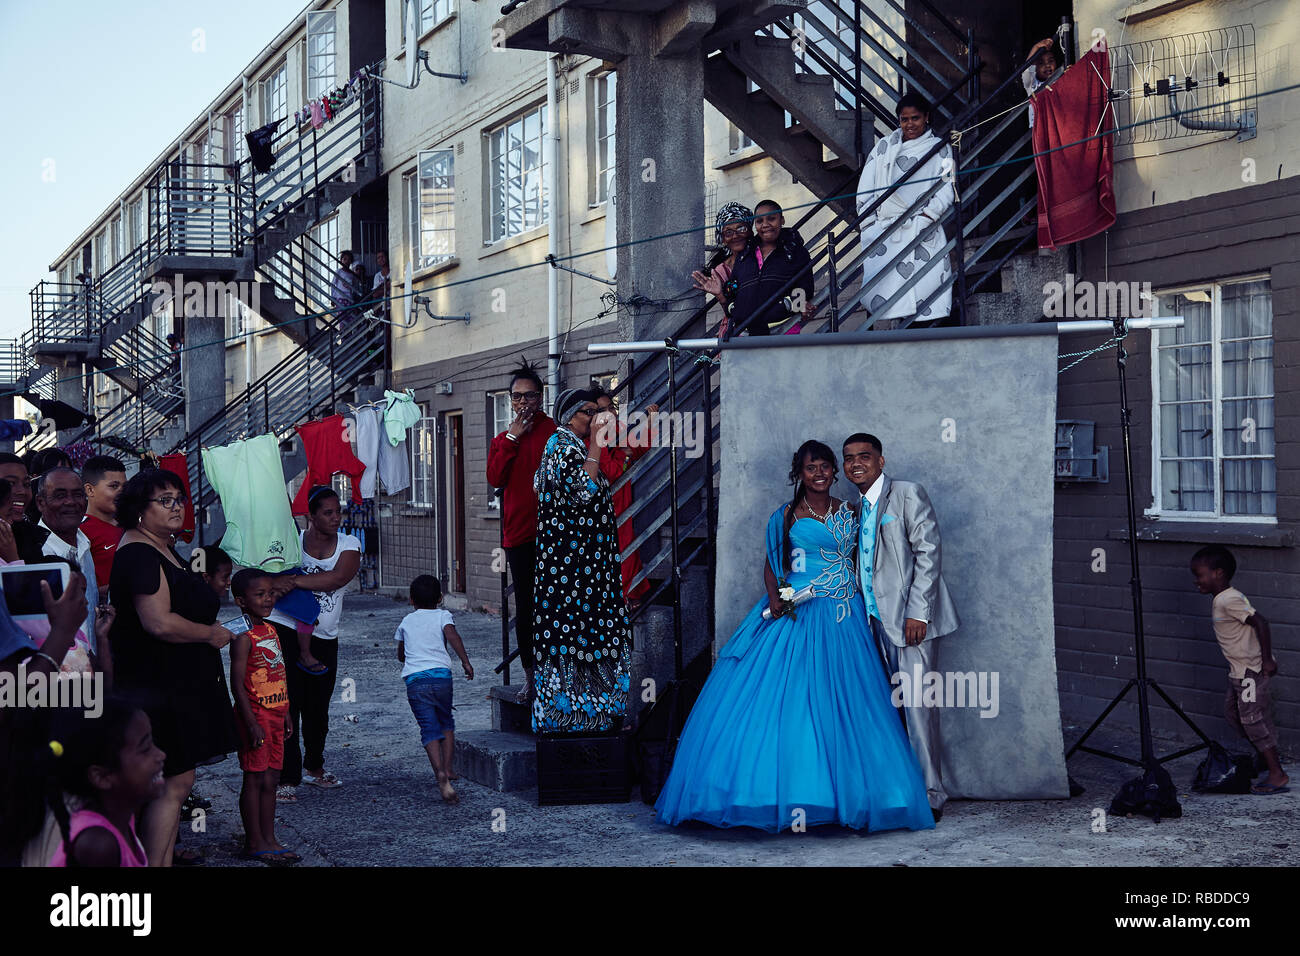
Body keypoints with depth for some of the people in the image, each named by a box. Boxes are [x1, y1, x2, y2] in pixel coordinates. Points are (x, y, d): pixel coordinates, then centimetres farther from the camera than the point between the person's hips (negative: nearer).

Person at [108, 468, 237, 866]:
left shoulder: (164, 550, 16)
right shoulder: (139, 554, -16)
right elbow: (160, 622, -26)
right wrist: (212, 634, -13)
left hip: (179, 685, 10)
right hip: (159, 688, -10)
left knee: (173, 781, 13)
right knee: (175, 781, -10)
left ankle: (163, 858, 18)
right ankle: (154, 862, -6)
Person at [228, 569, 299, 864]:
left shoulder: (270, 630, 12)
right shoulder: (244, 637, -14)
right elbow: (238, 683, -17)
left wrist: (285, 714, 19)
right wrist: (252, 723, -20)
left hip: (274, 714, 8)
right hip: (254, 715, -8)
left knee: (270, 779, 11)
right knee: (254, 779, -2)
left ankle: (269, 839, 17)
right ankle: (254, 843, 5)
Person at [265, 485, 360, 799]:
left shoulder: (349, 546, 3)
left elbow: (338, 577, -18)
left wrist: (294, 581, -29)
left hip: (323, 640, 3)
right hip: (284, 630, -3)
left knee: (317, 709, 13)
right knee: (286, 706, -9)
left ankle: (313, 767, 34)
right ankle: (286, 779, -6)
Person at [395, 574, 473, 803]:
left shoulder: (406, 622, 21)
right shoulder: (442, 616, 12)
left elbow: (400, 655, 33)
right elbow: (452, 635, -10)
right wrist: (466, 662, -12)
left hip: (414, 680, 1)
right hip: (441, 675, -1)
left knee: (430, 729, -4)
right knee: (446, 722, 22)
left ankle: (440, 773, -25)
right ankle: (448, 768, 15)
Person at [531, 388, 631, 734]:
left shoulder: (566, 444, 18)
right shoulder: (564, 445, -12)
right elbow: (583, 489, -23)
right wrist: (596, 445, -19)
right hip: (573, 555, -10)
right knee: (575, 613, -8)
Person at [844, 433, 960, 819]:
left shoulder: (908, 494, -3)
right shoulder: (857, 508, 17)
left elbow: (929, 552, -10)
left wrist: (918, 612, -16)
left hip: (910, 618, -7)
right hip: (876, 620, 7)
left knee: (917, 706, -7)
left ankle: (929, 795, -1)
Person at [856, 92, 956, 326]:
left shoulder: (940, 149, 16)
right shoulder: (884, 147, 21)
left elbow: (947, 188, 6)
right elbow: (866, 189, 17)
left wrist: (927, 215, -9)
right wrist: (870, 222, 5)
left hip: (921, 229, -1)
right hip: (884, 228, 1)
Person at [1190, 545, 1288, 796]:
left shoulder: (1229, 600, -21)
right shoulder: (1220, 599, 10)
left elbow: (1260, 623, -27)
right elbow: (1254, 623, 19)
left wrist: (1267, 659, -24)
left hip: (1252, 669, -10)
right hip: (1239, 669, 10)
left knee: (1252, 718, -7)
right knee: (1232, 712, 18)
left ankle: (1277, 775, -2)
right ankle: (1266, 756, 30)